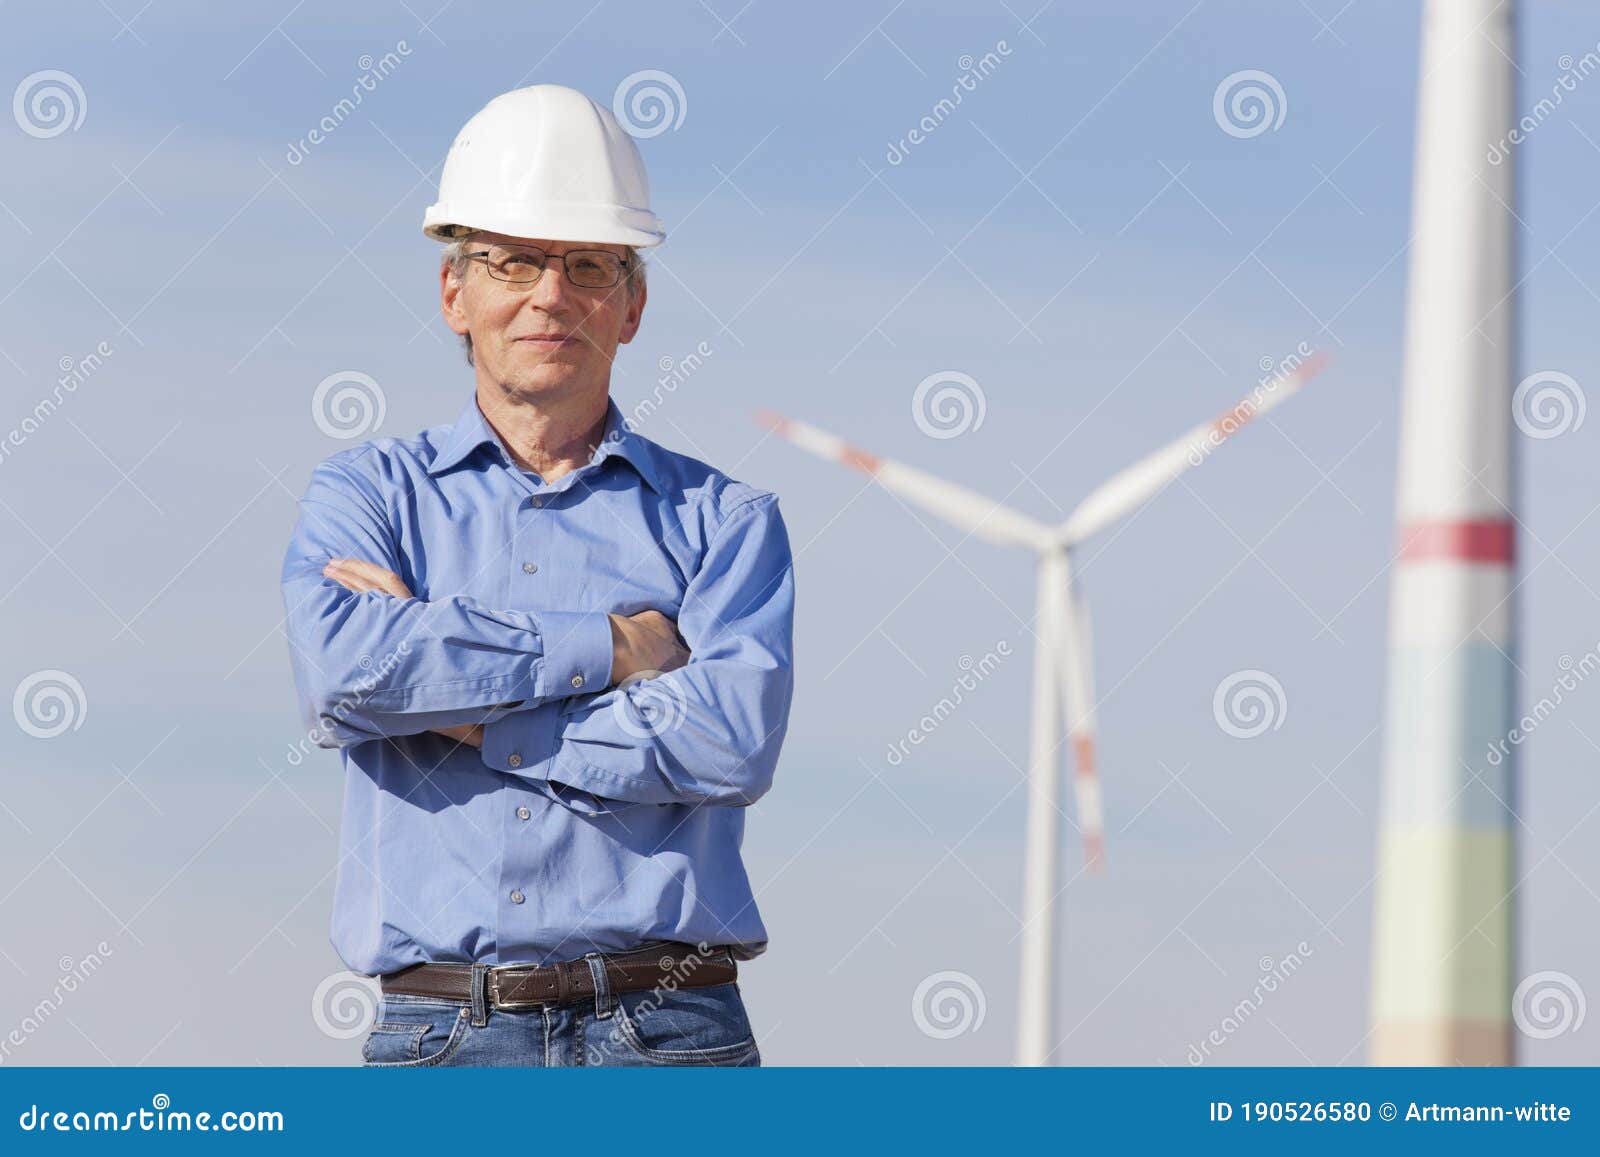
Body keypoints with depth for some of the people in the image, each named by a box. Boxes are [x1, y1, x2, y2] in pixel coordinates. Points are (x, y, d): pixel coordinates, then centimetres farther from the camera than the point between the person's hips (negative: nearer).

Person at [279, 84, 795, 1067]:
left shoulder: (723, 519, 11)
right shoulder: (368, 495, 14)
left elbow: (736, 737, -7)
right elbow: (341, 667, -8)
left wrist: (460, 713, -6)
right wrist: (609, 648, -5)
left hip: (668, 1044, 0)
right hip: (438, 1041, 1)